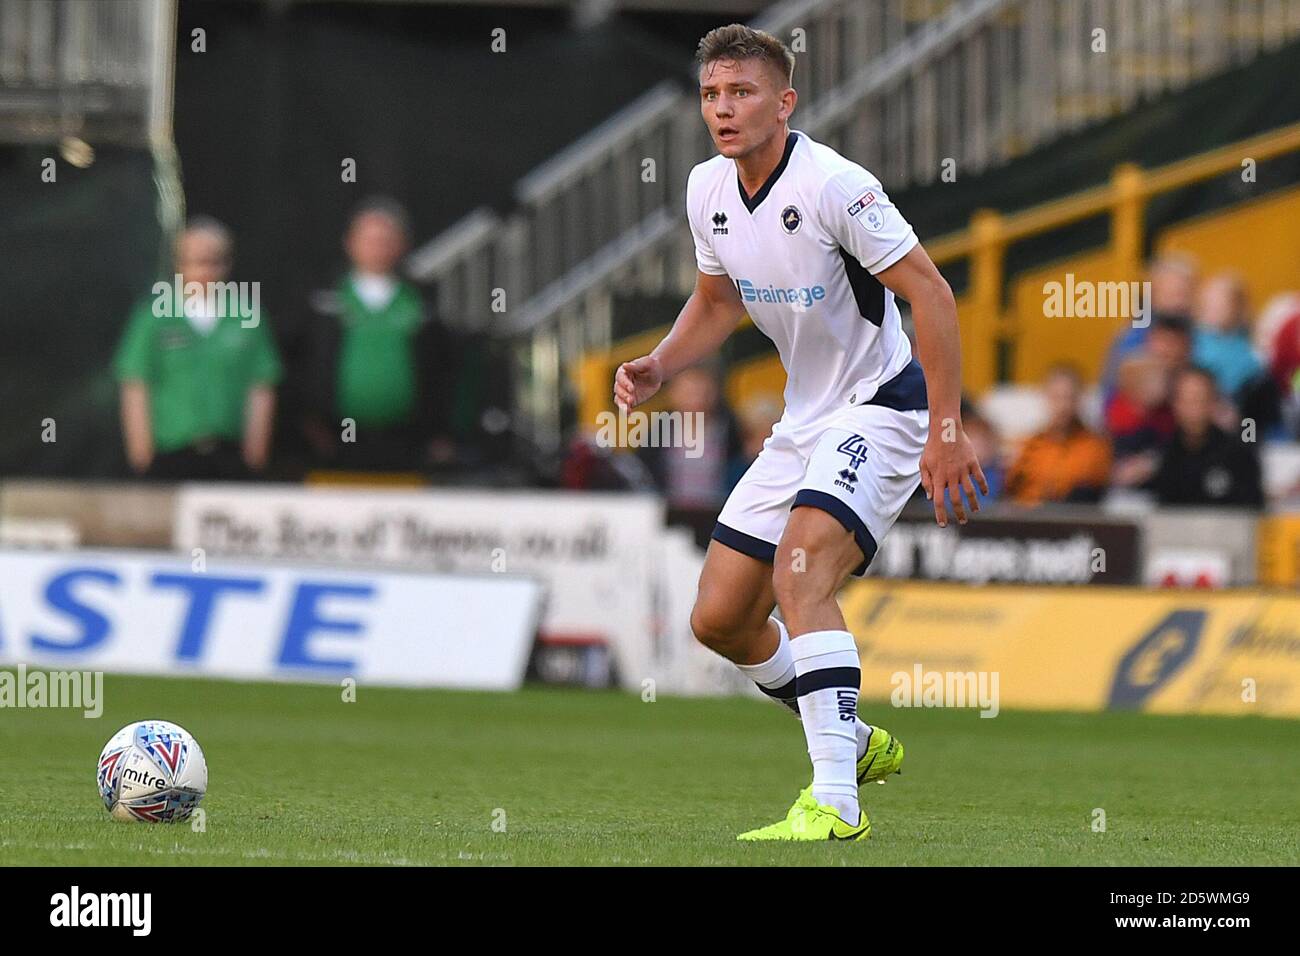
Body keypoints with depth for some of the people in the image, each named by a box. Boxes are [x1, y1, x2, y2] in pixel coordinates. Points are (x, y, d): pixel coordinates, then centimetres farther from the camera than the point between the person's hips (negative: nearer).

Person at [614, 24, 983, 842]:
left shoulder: (834, 185, -21)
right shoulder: (708, 190, 2)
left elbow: (931, 295, -20)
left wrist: (947, 430, -23)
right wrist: (658, 367, 1)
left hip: (881, 407, -8)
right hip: (804, 420, 8)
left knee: (801, 569, -29)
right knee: (719, 619, 7)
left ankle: (835, 803, -32)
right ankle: (853, 742, 30)